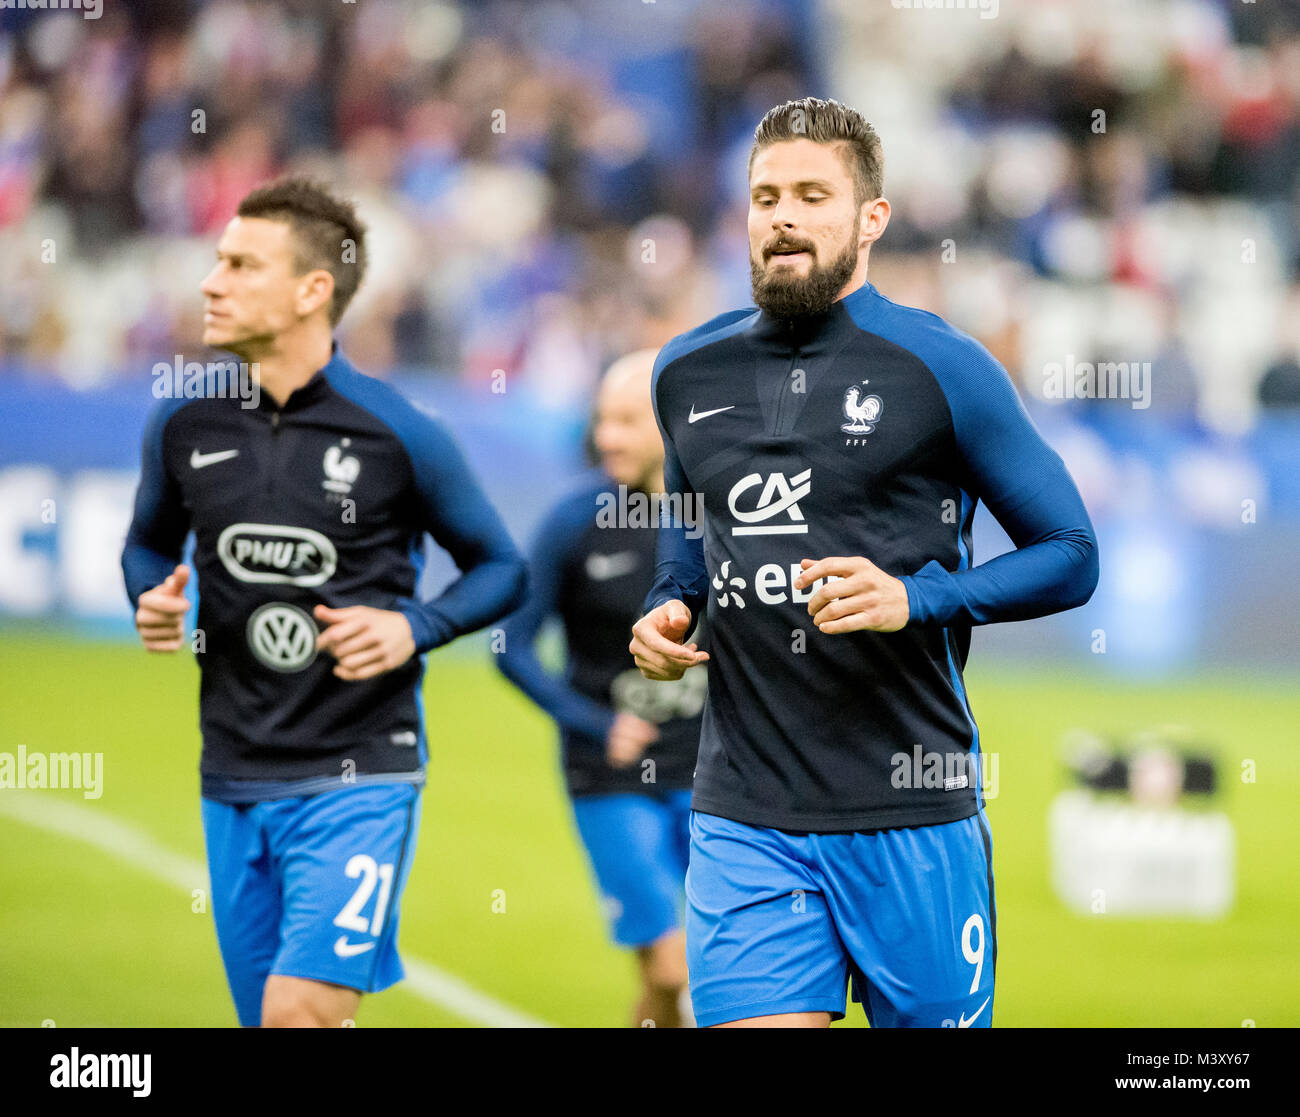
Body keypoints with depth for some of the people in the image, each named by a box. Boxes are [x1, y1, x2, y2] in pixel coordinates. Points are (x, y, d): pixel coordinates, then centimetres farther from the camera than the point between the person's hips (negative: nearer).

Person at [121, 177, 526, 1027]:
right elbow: (151, 542, 21)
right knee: (272, 1019, 10)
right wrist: (152, 601, -1)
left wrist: (413, 629, -14)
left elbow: (502, 569, 4)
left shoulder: (397, 435, -7)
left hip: (361, 774, -5)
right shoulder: (185, 426, 4)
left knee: (300, 1012, -18)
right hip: (234, 784, 5)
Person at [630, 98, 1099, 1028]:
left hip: (910, 810, -3)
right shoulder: (688, 372, 11)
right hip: (742, 813, 3)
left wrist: (915, 599, -13)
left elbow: (1071, 556, 1)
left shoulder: (941, 369, -2)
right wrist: (668, 607, 9)